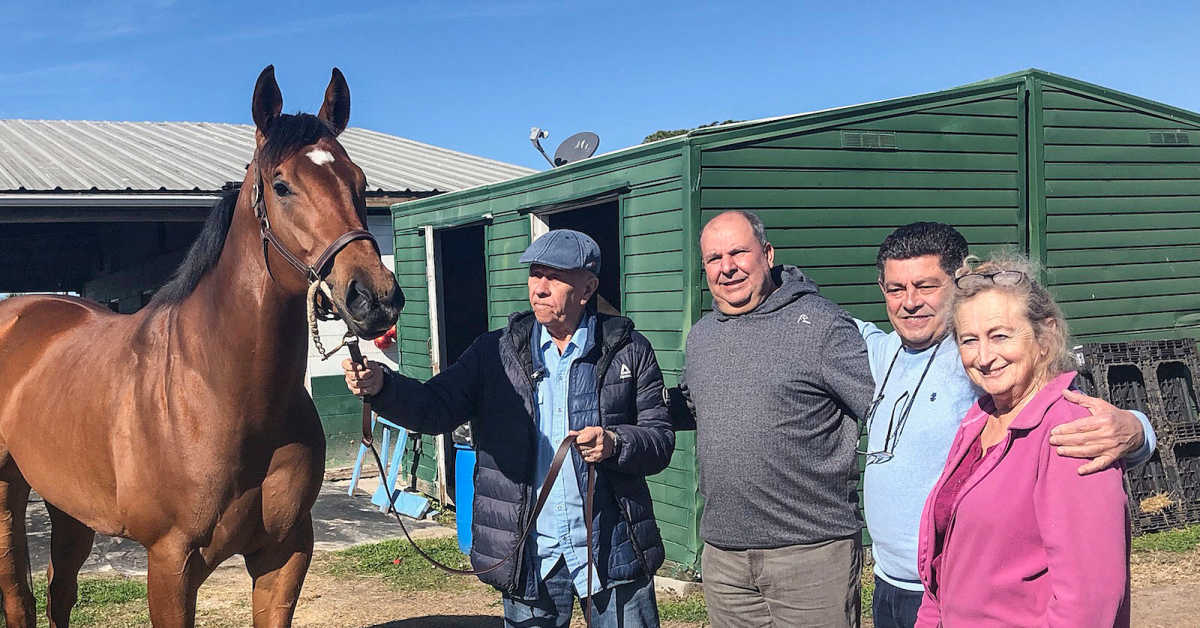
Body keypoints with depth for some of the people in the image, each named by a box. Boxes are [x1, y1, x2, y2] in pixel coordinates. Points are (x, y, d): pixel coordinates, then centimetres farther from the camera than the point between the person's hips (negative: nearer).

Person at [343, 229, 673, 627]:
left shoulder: (629, 351, -1)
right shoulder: (495, 352, 3)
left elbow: (662, 438, 0)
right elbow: (435, 409, -6)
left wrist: (615, 443, -21)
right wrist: (380, 387, -25)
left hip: (613, 548, -1)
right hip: (529, 553, 1)